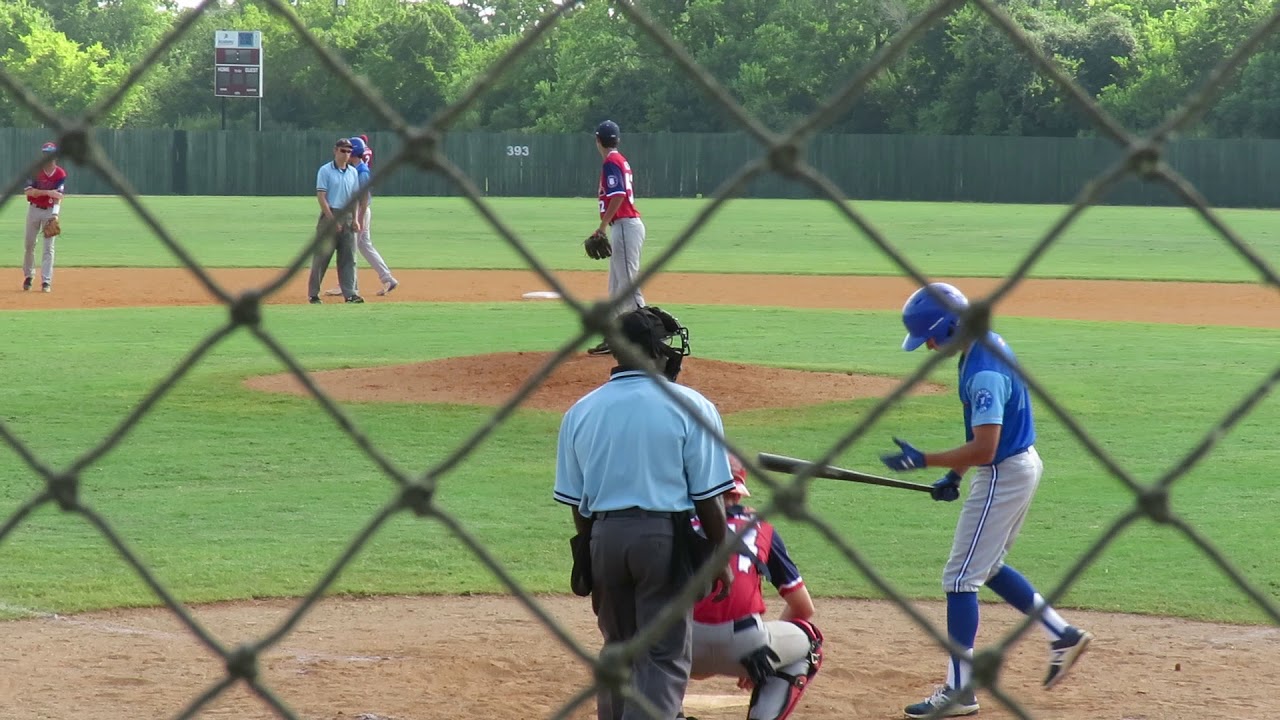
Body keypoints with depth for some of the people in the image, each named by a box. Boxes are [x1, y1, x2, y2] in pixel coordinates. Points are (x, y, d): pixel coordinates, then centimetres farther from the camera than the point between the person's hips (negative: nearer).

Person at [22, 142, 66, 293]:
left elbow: (58, 196, -19)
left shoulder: (60, 174, -9)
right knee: (29, 244, 8)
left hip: (51, 211, -1)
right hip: (34, 209, 1)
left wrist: (54, 215, -33)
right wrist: (47, 192, -34)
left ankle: (46, 281, -8)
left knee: (49, 247, -7)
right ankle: (28, 275, 28)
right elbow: (29, 191, -19)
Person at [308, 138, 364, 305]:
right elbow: (321, 196, -10)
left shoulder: (353, 172, 11)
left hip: (348, 217, 5)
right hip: (330, 215, -5)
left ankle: (350, 293, 4)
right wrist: (332, 220, -16)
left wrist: (355, 219, 3)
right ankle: (313, 294, 2)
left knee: (349, 257, 2)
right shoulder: (325, 171, -5)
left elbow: (355, 197, 15)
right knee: (322, 255, -3)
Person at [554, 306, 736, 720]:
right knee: (665, 656, 0)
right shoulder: (690, 406, -6)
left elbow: (577, 502, 9)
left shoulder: (581, 411, 6)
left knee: (618, 648, 20)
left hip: (604, 535, 4)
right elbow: (708, 497, -6)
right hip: (666, 536, -4)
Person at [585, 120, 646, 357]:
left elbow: (618, 197, -21)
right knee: (617, 285, 14)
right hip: (623, 227, 10)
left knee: (628, 283, -11)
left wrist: (602, 228, -19)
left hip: (625, 226, -10)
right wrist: (606, 228, 18)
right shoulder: (620, 161, 17)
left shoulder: (612, 163, -12)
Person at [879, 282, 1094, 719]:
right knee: (985, 567, 23)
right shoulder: (990, 346, 6)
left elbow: (984, 449, -29)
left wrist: (923, 461, -23)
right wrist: (954, 476, 12)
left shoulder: (984, 371, -26)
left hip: (1003, 476, -10)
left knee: (961, 578, -5)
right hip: (1021, 465, 10)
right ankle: (1062, 635, 27)